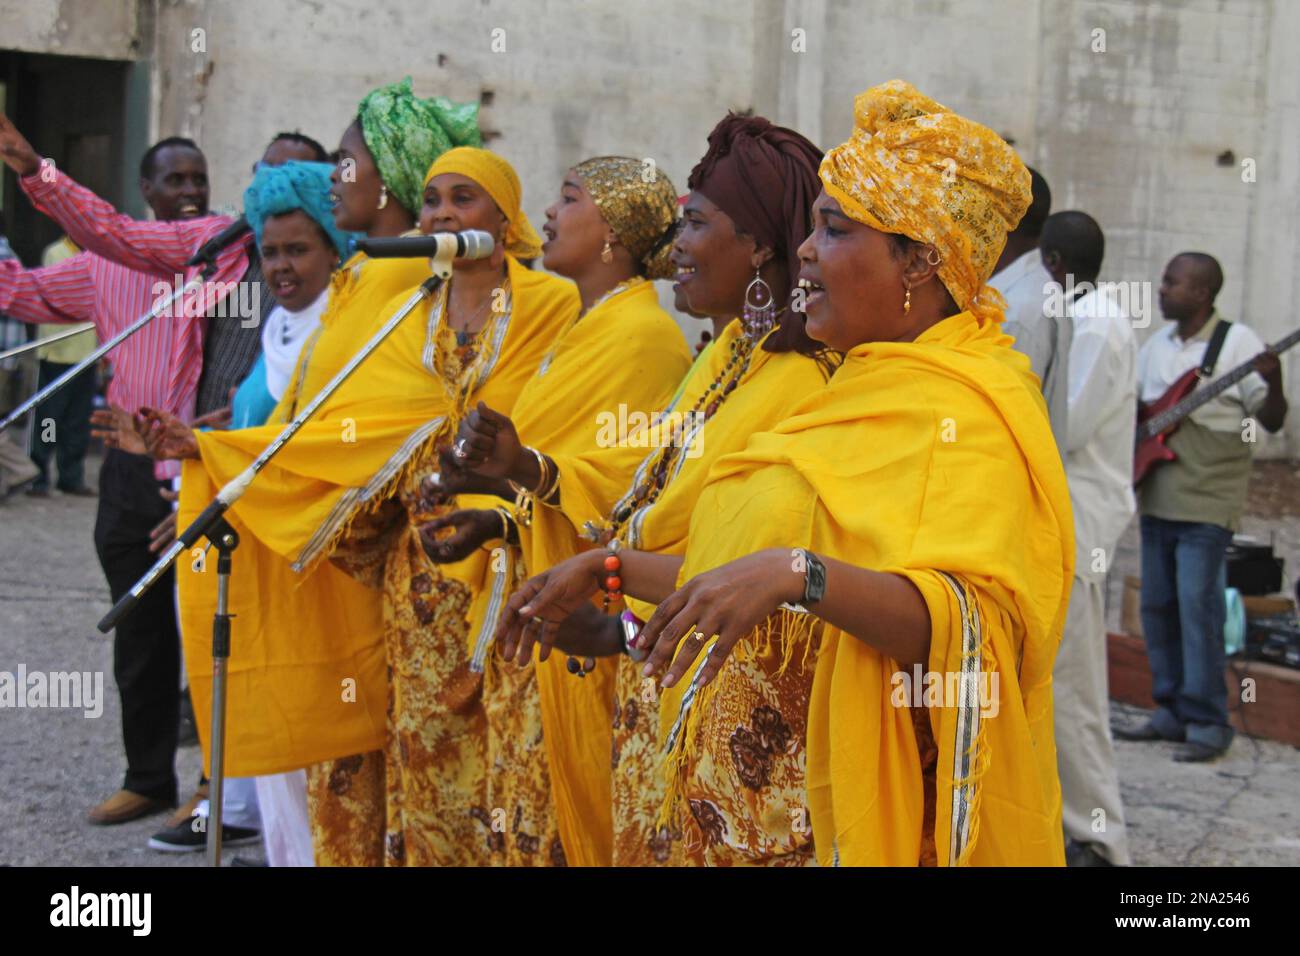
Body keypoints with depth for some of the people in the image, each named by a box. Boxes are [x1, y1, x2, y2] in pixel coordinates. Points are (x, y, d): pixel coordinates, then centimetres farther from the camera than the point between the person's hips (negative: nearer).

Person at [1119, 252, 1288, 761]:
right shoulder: (1157, 344, 13)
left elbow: (1271, 420, -9)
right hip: (1156, 500, 7)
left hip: (1207, 504, -7)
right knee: (1157, 606, 9)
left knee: (1197, 606, -11)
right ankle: (1173, 712, 19)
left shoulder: (1237, 341, -7)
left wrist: (1273, 383, -28)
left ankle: (1207, 723, -4)